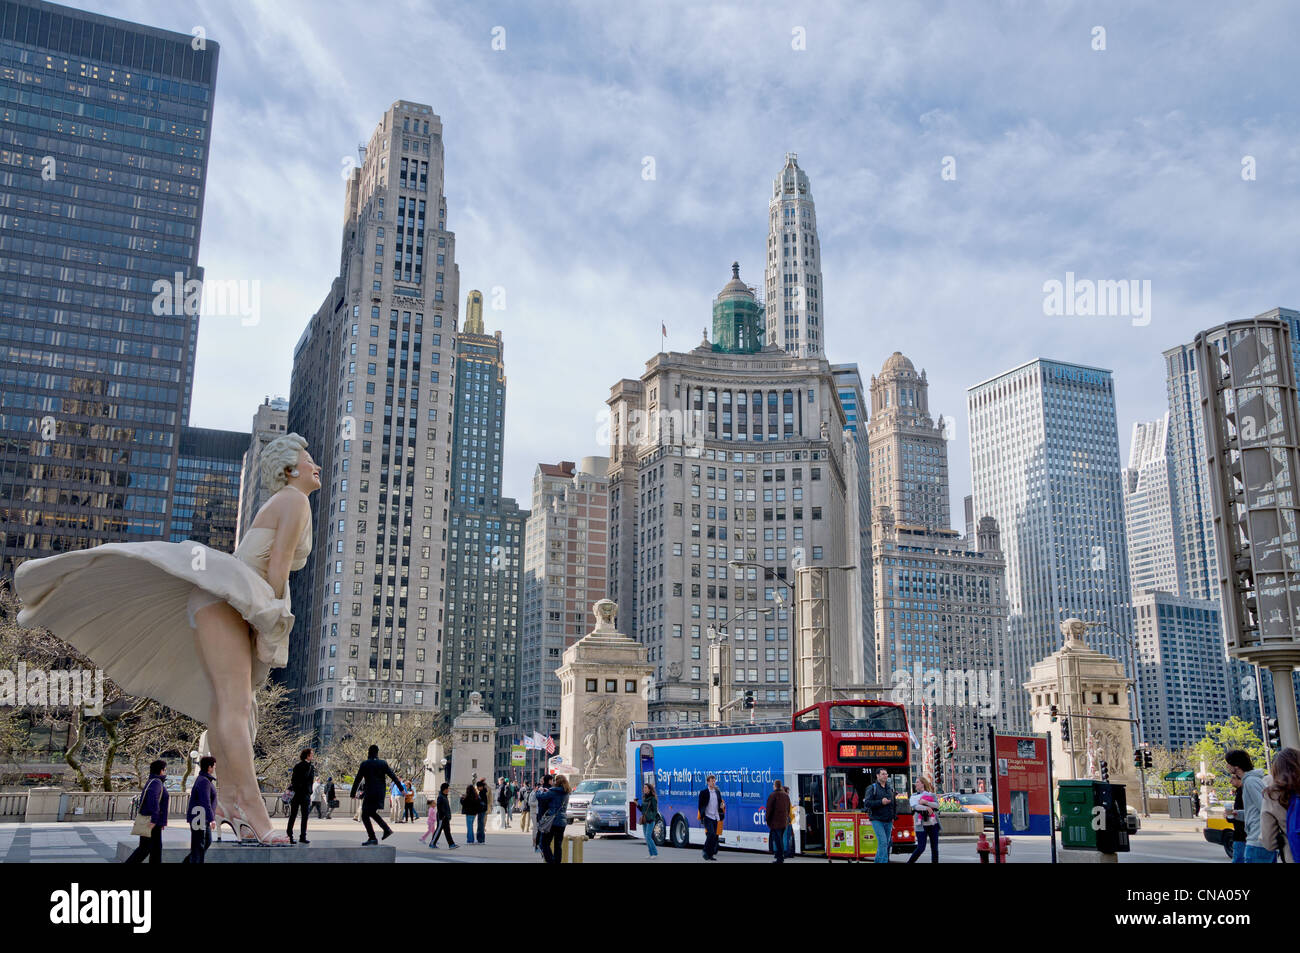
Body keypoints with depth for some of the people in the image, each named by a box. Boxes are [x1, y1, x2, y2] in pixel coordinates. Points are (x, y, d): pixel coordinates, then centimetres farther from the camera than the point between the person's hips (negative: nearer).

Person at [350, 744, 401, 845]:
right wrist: (401, 788, 7)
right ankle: (386, 829, 13)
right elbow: (393, 776, 3)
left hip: (370, 793, -5)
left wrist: (353, 793, 5)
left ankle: (372, 838, -5)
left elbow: (357, 780, -3)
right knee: (372, 812, 23)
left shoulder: (365, 764, -5)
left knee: (365, 815, 3)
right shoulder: (383, 763, 4)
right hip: (381, 793, 5)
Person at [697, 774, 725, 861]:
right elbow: (701, 806, -4)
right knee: (711, 834, -18)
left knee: (714, 836, 5)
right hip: (707, 817, -5)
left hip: (715, 818, 5)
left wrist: (722, 806, -3)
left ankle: (711, 854, 13)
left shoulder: (718, 792, 13)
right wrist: (702, 817, -10)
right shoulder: (703, 792, -3)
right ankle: (706, 852, -5)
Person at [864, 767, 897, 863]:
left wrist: (894, 816, 10)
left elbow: (895, 804, 22)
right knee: (883, 842, -16)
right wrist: (881, 802, -20)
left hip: (888, 821, 6)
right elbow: (867, 803, -12)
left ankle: (878, 861, 21)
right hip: (877, 820, -6)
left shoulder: (890, 789, 14)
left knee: (886, 843, 8)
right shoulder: (872, 788, -3)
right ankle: (884, 861, -16)